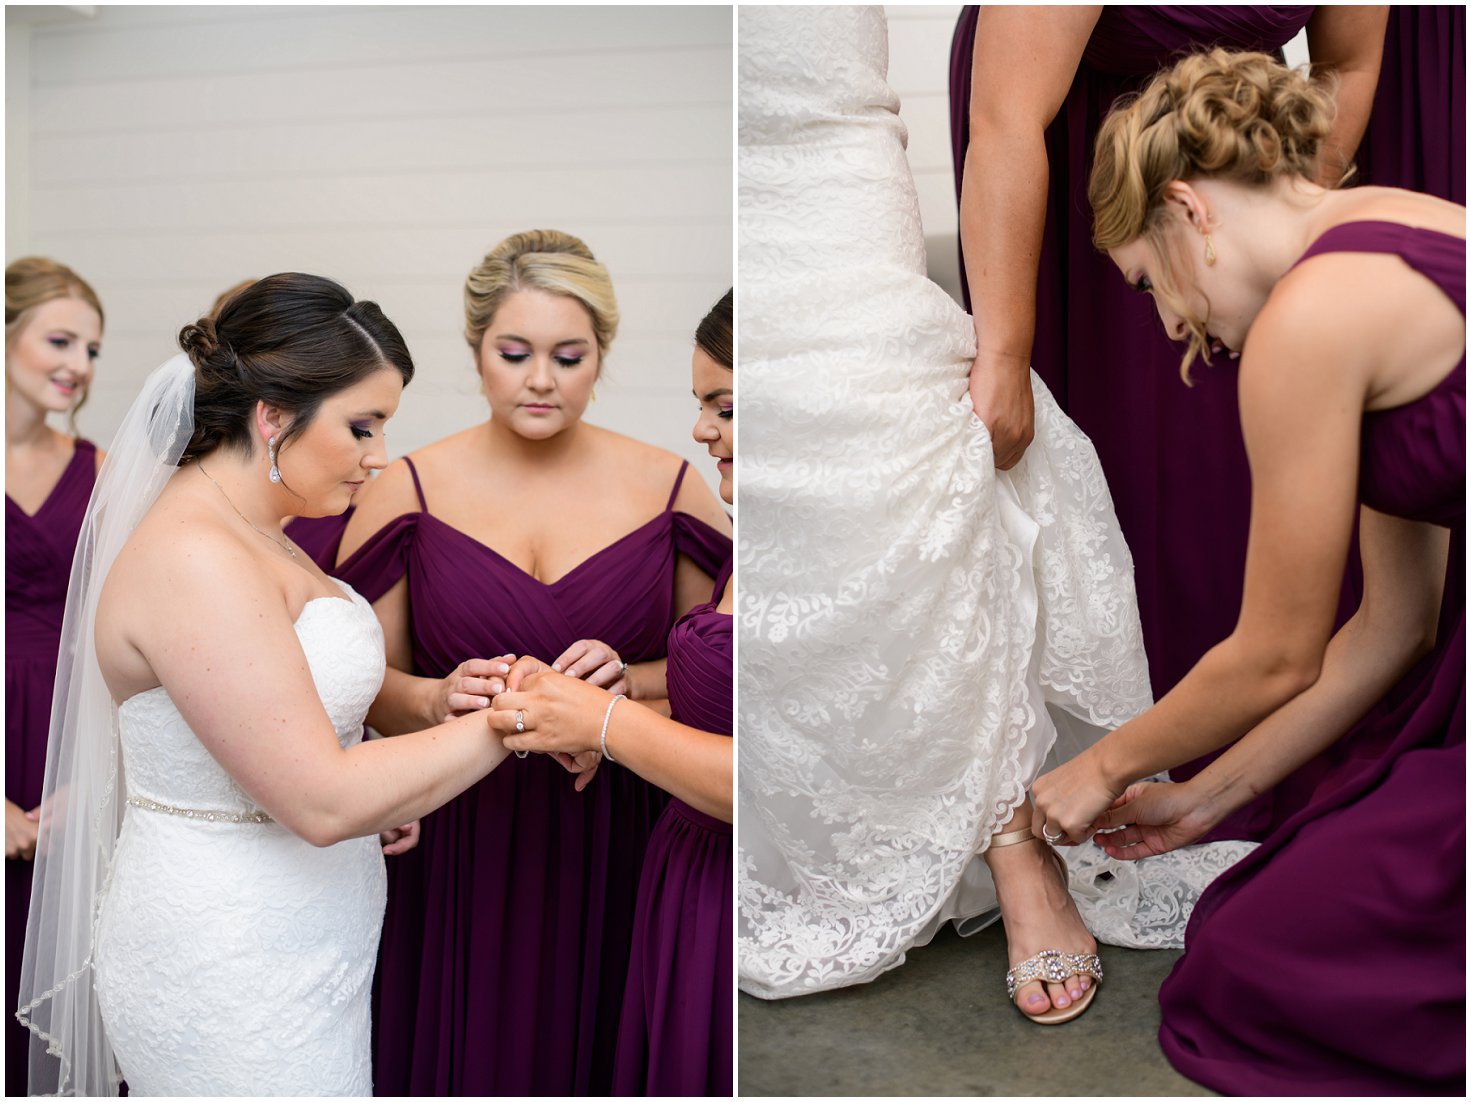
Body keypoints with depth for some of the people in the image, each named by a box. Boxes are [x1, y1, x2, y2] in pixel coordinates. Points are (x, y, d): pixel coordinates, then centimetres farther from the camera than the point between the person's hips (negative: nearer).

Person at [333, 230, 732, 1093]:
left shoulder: (667, 487, 0)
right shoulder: (410, 489, -1)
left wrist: (630, 682, -14)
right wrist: (439, 697, -19)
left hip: (616, 846, 1)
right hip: (455, 847, 0)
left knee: (594, 1052, 9)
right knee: (462, 1057, 9)